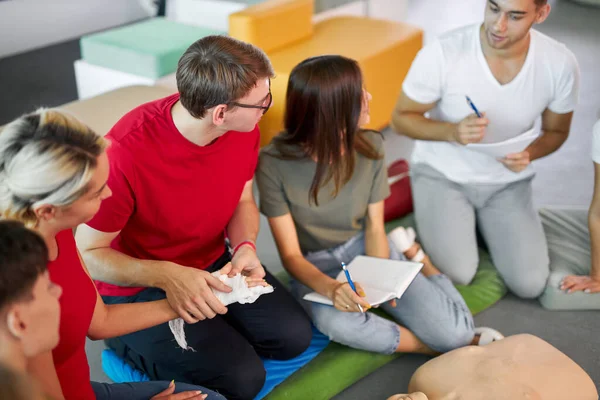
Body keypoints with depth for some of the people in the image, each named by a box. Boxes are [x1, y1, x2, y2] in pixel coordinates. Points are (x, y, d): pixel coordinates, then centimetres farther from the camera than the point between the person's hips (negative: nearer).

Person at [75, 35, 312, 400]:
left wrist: (246, 247, -17)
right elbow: (87, 254, -22)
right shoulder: (127, 154, -33)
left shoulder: (244, 128, -14)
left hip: (212, 265, 6)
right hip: (137, 290, -6)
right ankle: (135, 341, 7)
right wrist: (167, 276, -37)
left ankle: (217, 331, 16)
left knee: (294, 336, -8)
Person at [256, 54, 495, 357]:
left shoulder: (370, 147, -8)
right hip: (315, 269, -2)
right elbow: (291, 255, -16)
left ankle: (412, 254, 11)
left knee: (456, 331, -16)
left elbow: (374, 226, -1)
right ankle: (432, 349, -14)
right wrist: (328, 287, -37)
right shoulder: (274, 164, -20)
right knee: (337, 322, -40)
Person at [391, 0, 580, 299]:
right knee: (456, 276, -19)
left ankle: (483, 224, 20)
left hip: (508, 181, 3)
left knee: (530, 285, -9)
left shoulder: (561, 64, -17)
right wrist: (452, 132, -32)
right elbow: (401, 118, -12)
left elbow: (556, 131, 1)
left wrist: (530, 153, -22)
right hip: (443, 174, -2)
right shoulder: (441, 55, -26)